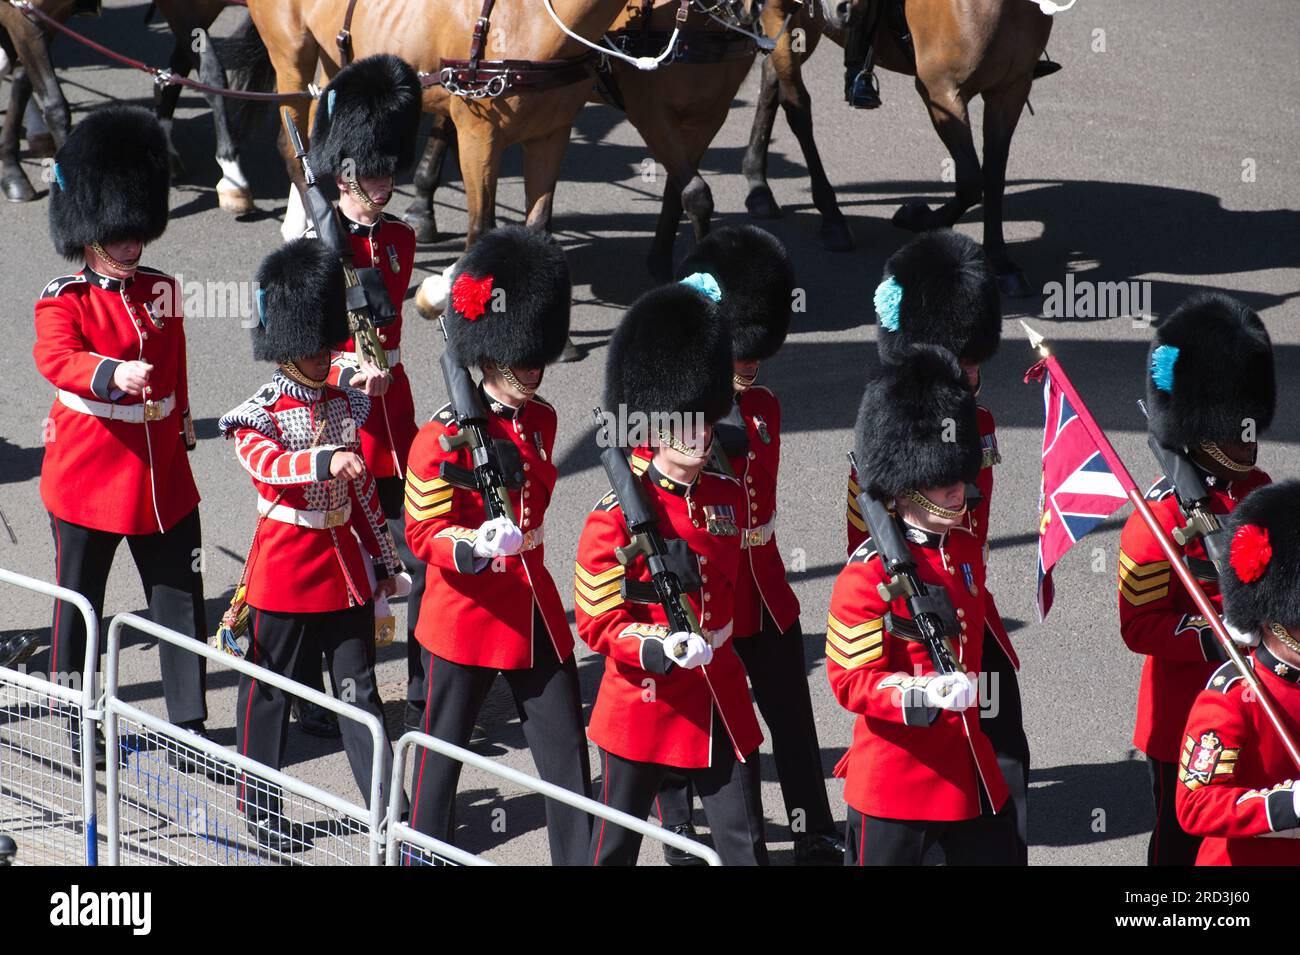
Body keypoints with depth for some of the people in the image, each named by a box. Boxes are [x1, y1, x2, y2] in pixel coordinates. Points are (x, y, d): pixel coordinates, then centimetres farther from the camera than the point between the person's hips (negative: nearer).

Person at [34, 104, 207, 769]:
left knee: (181, 598, 5)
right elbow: (55, 359, -30)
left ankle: (188, 723, 14)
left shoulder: (161, 292, 7)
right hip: (88, 477, -4)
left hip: (162, 477, 4)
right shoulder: (63, 301, -10)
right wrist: (113, 374, -48)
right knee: (79, 603, 8)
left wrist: (182, 435, 20)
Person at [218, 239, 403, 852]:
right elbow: (267, 464, -32)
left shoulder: (345, 406, 7)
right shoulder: (256, 416, -10)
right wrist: (326, 460, -49)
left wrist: (385, 560, 15)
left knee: (359, 690, 7)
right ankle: (260, 811, 20)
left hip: (346, 564, 5)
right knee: (269, 693, 7)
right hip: (286, 567, -4)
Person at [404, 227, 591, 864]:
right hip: (468, 615, -6)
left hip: (535, 613, 6)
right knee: (442, 754, 8)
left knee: (567, 757, 4)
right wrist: (477, 547, -31)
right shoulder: (446, 436, -13)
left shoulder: (542, 420, 7)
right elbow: (424, 534, -15)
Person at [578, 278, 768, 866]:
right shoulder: (616, 516, -13)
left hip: (721, 705, 5)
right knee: (615, 845, 10)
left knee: (744, 846, 6)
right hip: (644, 708, -4)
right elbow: (599, 624, -14)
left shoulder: (728, 498, 4)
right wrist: (661, 648, -28)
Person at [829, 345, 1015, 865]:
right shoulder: (866, 575, -15)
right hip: (895, 781, -8)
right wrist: (925, 695, -32)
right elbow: (852, 682, -18)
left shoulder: (968, 550, 9)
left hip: (971, 772, 8)